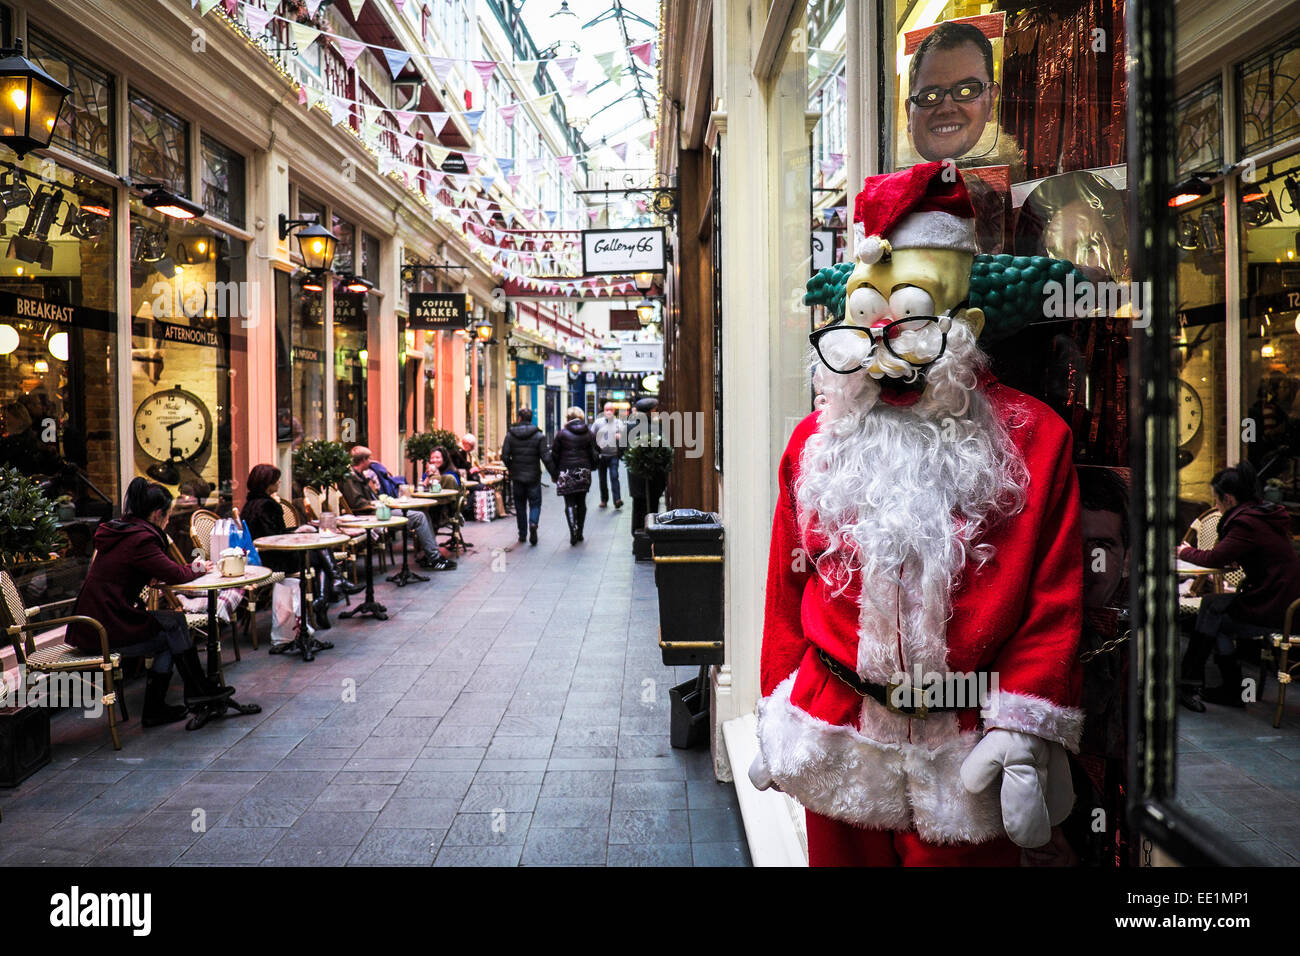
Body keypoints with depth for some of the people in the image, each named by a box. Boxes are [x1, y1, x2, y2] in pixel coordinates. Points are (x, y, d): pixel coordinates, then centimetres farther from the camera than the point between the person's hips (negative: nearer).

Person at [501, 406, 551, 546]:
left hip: (517, 477, 1)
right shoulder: (538, 435, -5)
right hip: (533, 476, -1)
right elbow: (545, 457, -10)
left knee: (520, 505, 13)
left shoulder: (510, 435, -2)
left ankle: (522, 534, 17)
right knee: (535, 503, 8)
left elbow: (504, 456, -5)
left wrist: (512, 469, 12)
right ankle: (533, 523, -20)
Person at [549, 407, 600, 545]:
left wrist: (554, 474, 7)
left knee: (569, 503, -1)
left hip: (566, 473, -3)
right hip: (584, 472, 3)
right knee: (581, 502, 12)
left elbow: (554, 455, -1)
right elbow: (595, 455, 3)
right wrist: (591, 466, 19)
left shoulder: (561, 434, -3)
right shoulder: (590, 434, 3)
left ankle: (573, 531, -16)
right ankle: (579, 533, 17)